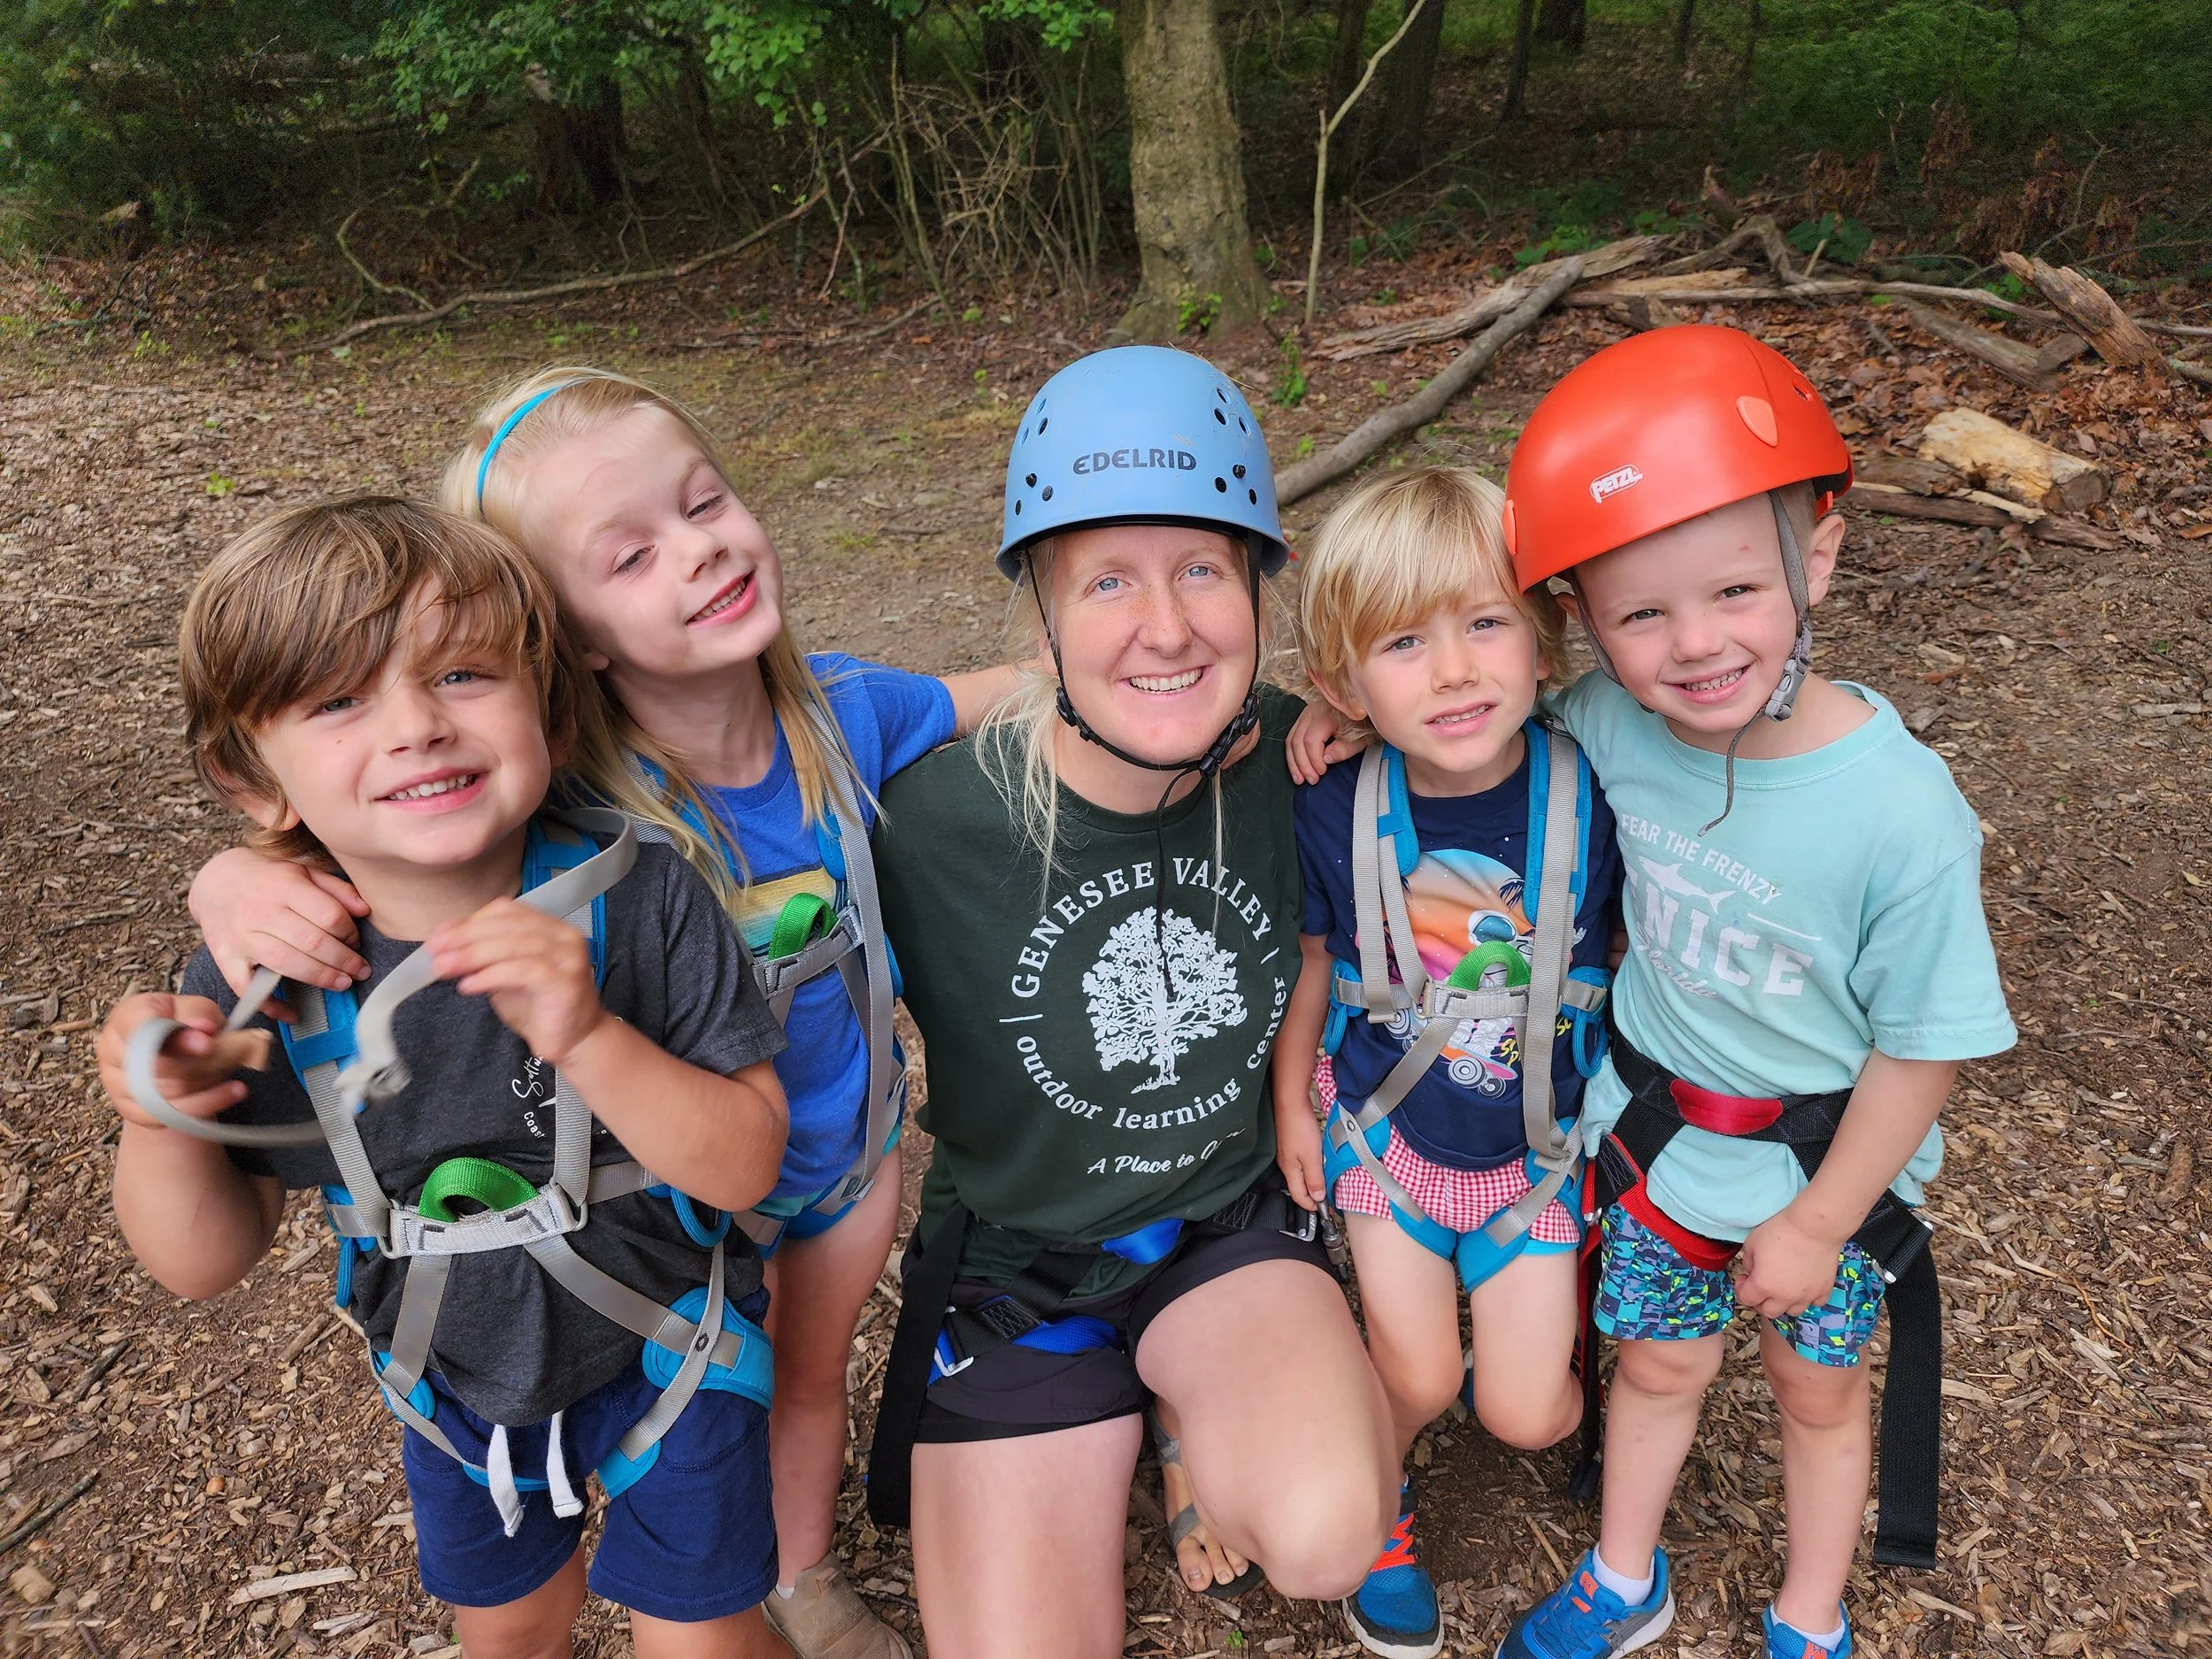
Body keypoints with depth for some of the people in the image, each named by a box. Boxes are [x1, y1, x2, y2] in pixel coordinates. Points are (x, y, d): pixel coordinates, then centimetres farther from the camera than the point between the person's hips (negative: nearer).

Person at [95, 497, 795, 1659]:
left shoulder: (641, 901, -28)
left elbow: (745, 1165, -26)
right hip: (453, 1377, 3)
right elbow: (209, 1263, -9)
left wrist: (587, 1038, -42)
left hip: (660, 1346, -3)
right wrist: (161, 1124, -30)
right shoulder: (257, 979, -20)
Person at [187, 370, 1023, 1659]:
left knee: (814, 1374, 29)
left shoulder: (839, 707, -23)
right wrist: (238, 879, -44)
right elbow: (343, 846, -21)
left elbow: (996, 698, -6)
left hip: (851, 1131, 3)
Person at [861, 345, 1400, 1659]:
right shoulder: (932, 821, -24)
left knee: (1324, 1539, -24)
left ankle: (1196, 1409, 9)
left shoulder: (1292, 758, -13)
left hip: (1231, 1224, 1)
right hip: (1015, 1258, -1)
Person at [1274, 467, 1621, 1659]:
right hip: (1387, 1126, 0)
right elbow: (1311, 963, -4)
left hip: (1540, 1143, 0)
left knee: (1525, 1417, 4)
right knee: (1414, 1379, 4)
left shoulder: (1590, 797, -23)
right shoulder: (1333, 813, -21)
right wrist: (1291, 1101, 6)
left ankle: (1542, 1343, 40)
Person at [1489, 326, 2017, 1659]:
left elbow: (1920, 1050, -19)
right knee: (1659, 1365, 23)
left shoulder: (1900, 814, -30)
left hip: (1825, 1163, -2)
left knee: (1819, 1390, 22)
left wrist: (1818, 1223, -11)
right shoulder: (1615, 724, -20)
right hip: (1658, 1131, 3)